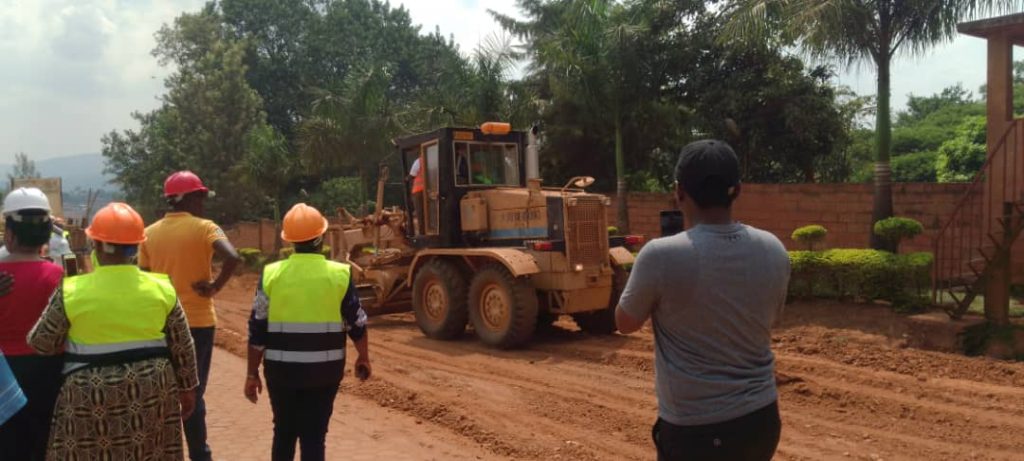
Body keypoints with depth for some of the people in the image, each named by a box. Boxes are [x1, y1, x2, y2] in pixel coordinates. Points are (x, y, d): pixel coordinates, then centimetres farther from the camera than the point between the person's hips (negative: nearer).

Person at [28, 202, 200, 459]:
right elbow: (182, 347, 3)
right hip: (152, 391, 3)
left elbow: (41, 343, 1)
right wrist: (187, 389, 14)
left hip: (91, 395, -2)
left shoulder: (71, 291, -10)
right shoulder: (161, 288, -3)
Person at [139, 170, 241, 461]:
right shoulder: (204, 228, -10)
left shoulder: (150, 233, 5)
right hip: (197, 321, -4)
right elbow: (233, 258, -27)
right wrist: (214, 287, -14)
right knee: (193, 392, 5)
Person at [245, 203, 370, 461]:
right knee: (314, 435, 6)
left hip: (281, 368, 1)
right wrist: (363, 357, 17)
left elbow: (258, 329, -2)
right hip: (324, 368, -1)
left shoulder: (271, 274, -4)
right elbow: (356, 322, 1)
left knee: (284, 431, 19)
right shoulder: (340, 274, -6)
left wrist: (252, 373, 6)